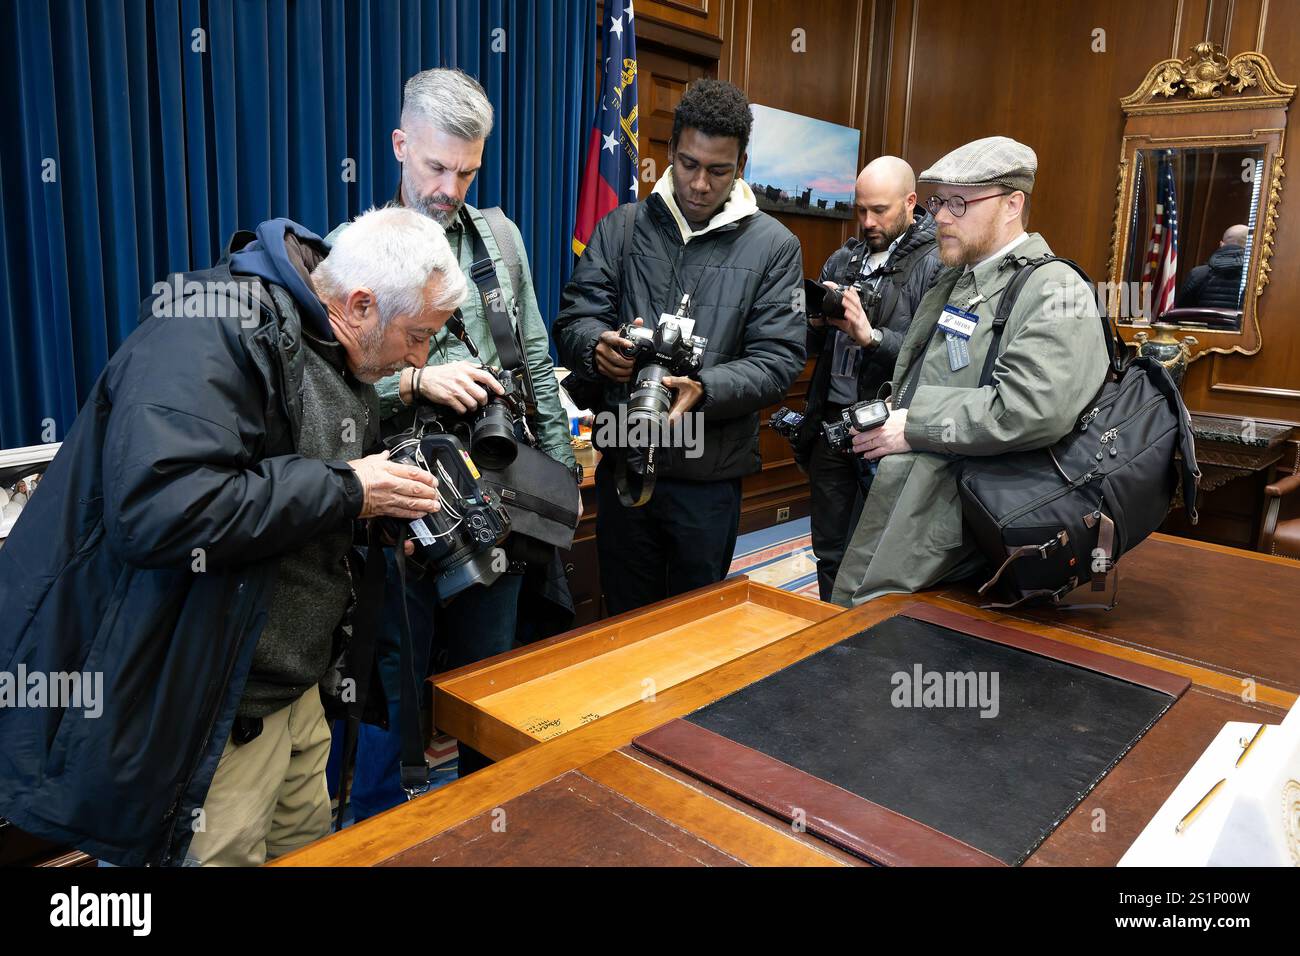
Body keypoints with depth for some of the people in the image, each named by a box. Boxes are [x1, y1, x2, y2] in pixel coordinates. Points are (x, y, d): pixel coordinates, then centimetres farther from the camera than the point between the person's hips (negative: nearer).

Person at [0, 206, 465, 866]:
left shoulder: (344, 363, 9)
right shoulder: (219, 325, -21)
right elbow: (157, 508, -35)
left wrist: (395, 505, 1)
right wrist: (345, 489, -25)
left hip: (293, 684, 9)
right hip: (203, 708, -9)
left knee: (311, 846, 20)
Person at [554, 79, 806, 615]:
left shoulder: (773, 246, -1)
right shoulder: (621, 228, 4)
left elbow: (778, 360, -8)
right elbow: (573, 320, 0)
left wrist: (703, 390, -26)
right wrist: (599, 346, -24)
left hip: (712, 474, -1)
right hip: (622, 462, 2)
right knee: (624, 621, 15)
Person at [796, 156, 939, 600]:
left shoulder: (936, 265, -6)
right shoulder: (842, 260, 13)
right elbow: (811, 346, 15)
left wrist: (870, 336, -26)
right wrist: (816, 321, -6)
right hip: (831, 420, 6)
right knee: (830, 552, 16)